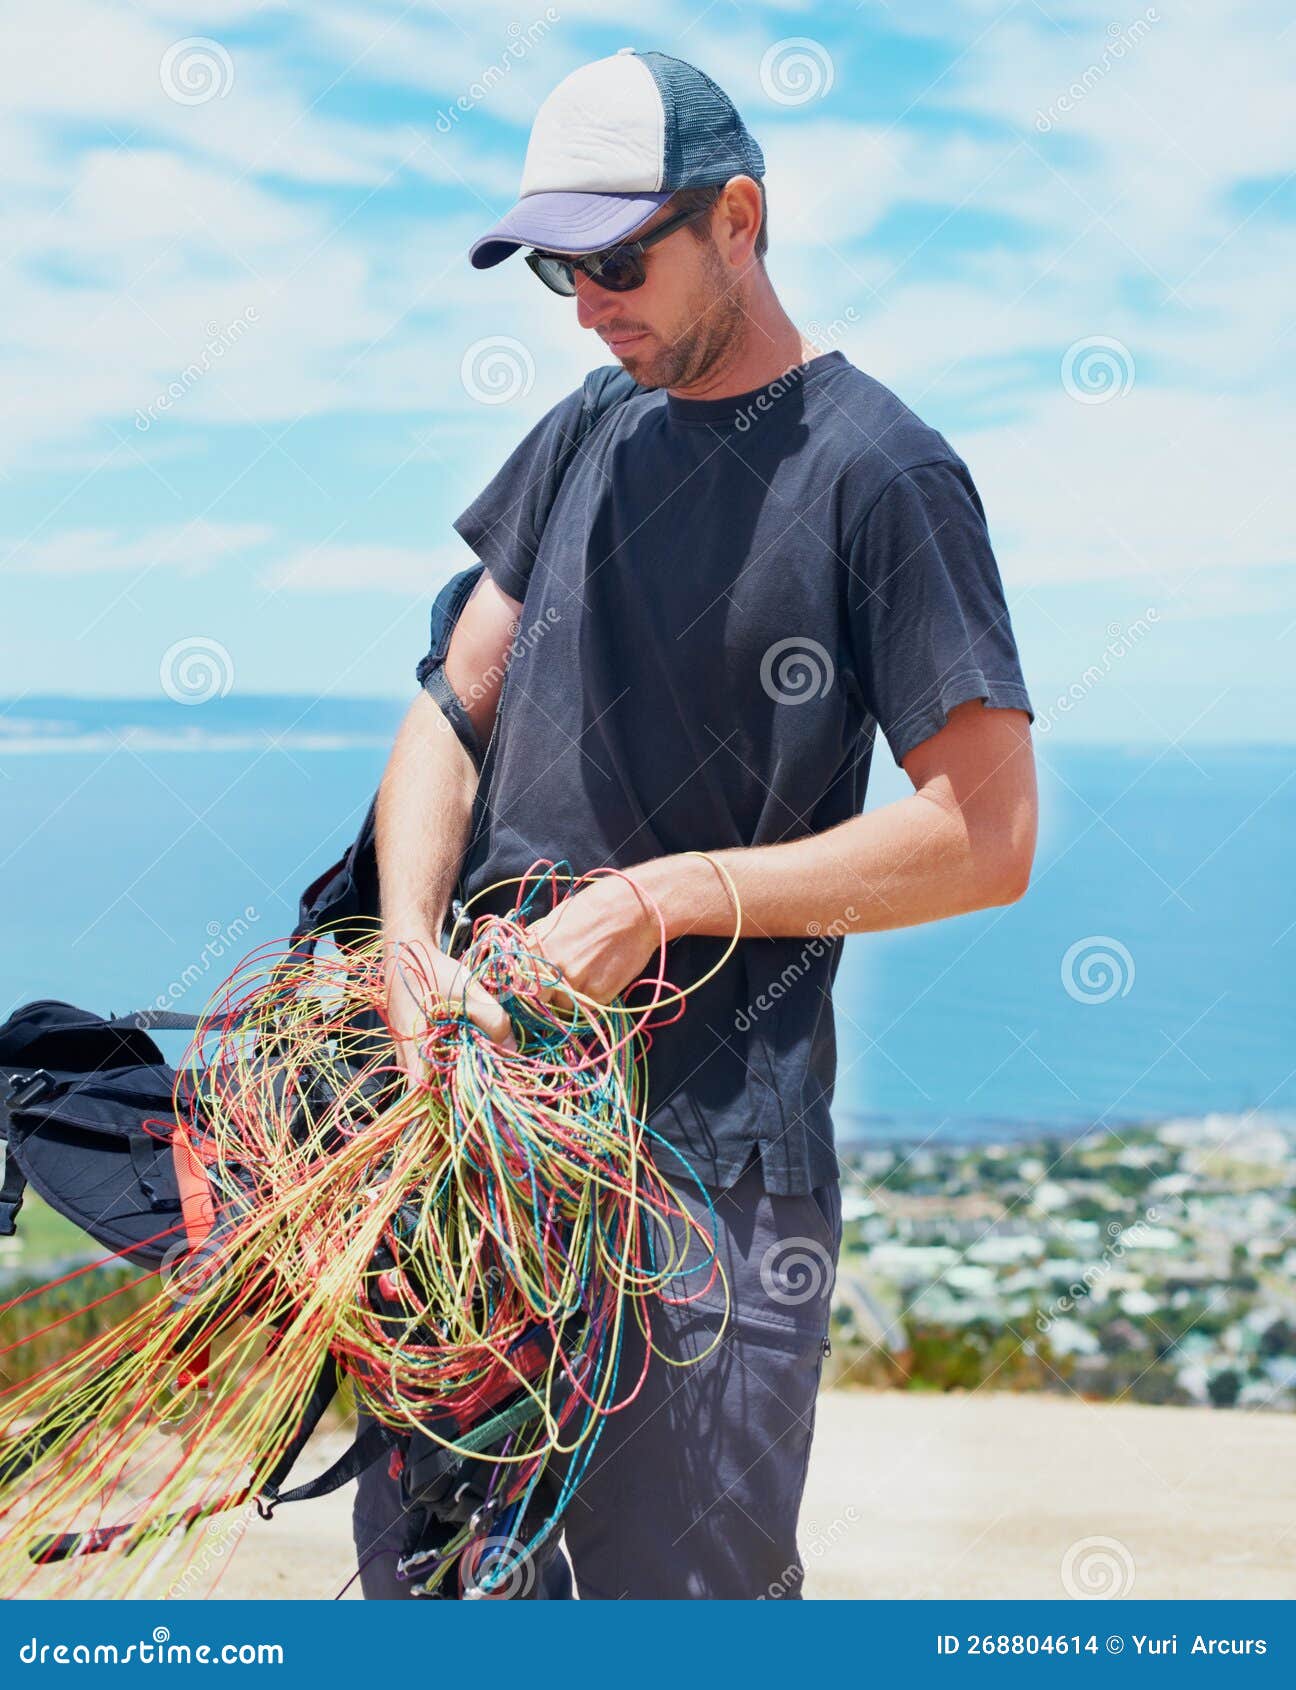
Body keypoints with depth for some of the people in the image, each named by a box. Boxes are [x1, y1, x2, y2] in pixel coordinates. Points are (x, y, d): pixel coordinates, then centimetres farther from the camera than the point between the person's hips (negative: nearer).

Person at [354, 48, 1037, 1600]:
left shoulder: (881, 472, -6)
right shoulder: (584, 441, 14)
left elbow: (985, 836, -12)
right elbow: (452, 714, 12)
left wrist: (664, 900, -14)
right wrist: (414, 943, -6)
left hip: (712, 1140, -6)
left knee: (674, 1582, 1)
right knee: (415, 1563, 12)